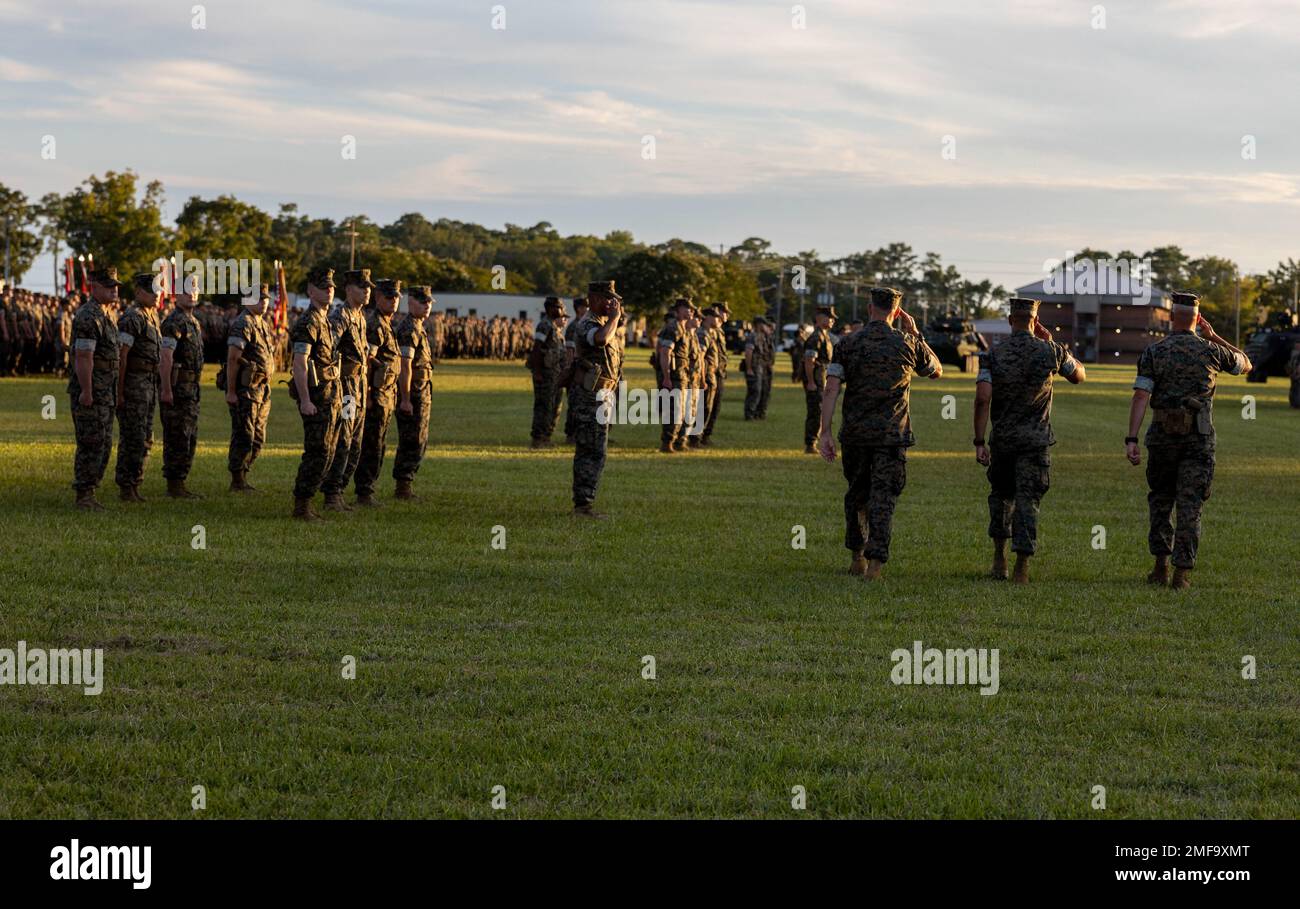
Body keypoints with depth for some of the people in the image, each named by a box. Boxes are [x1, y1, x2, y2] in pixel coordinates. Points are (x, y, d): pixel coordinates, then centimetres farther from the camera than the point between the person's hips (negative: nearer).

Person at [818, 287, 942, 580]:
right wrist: (915, 333, 19)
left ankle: (857, 558, 25)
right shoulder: (908, 344, -1)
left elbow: (831, 389, -9)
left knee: (856, 496, 18)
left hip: (855, 435, 2)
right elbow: (937, 371, 17)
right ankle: (875, 562, -14)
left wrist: (825, 431, -9)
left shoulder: (848, 345, -1)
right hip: (893, 435, -2)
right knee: (883, 499, -2)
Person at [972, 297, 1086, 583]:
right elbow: (1079, 375, 15)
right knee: (1027, 500, -1)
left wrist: (979, 442, -12)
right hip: (1035, 441, -1)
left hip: (1002, 439, 1)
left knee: (1001, 495, 21)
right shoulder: (1050, 352, -4)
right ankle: (1021, 568, -8)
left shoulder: (993, 355, -5)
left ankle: (999, 560, 24)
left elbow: (983, 398, -15)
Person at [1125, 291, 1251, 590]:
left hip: (1163, 436, 0)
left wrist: (1131, 439, -13)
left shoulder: (1153, 352, -3)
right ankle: (1182, 572, -4)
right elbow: (1245, 364, 20)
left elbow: (1141, 397, -11)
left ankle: (1161, 565, 14)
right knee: (1190, 506, 1)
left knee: (1160, 500, 16)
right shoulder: (1210, 351, 0)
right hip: (1200, 439, 0)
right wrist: (1213, 337, 19)